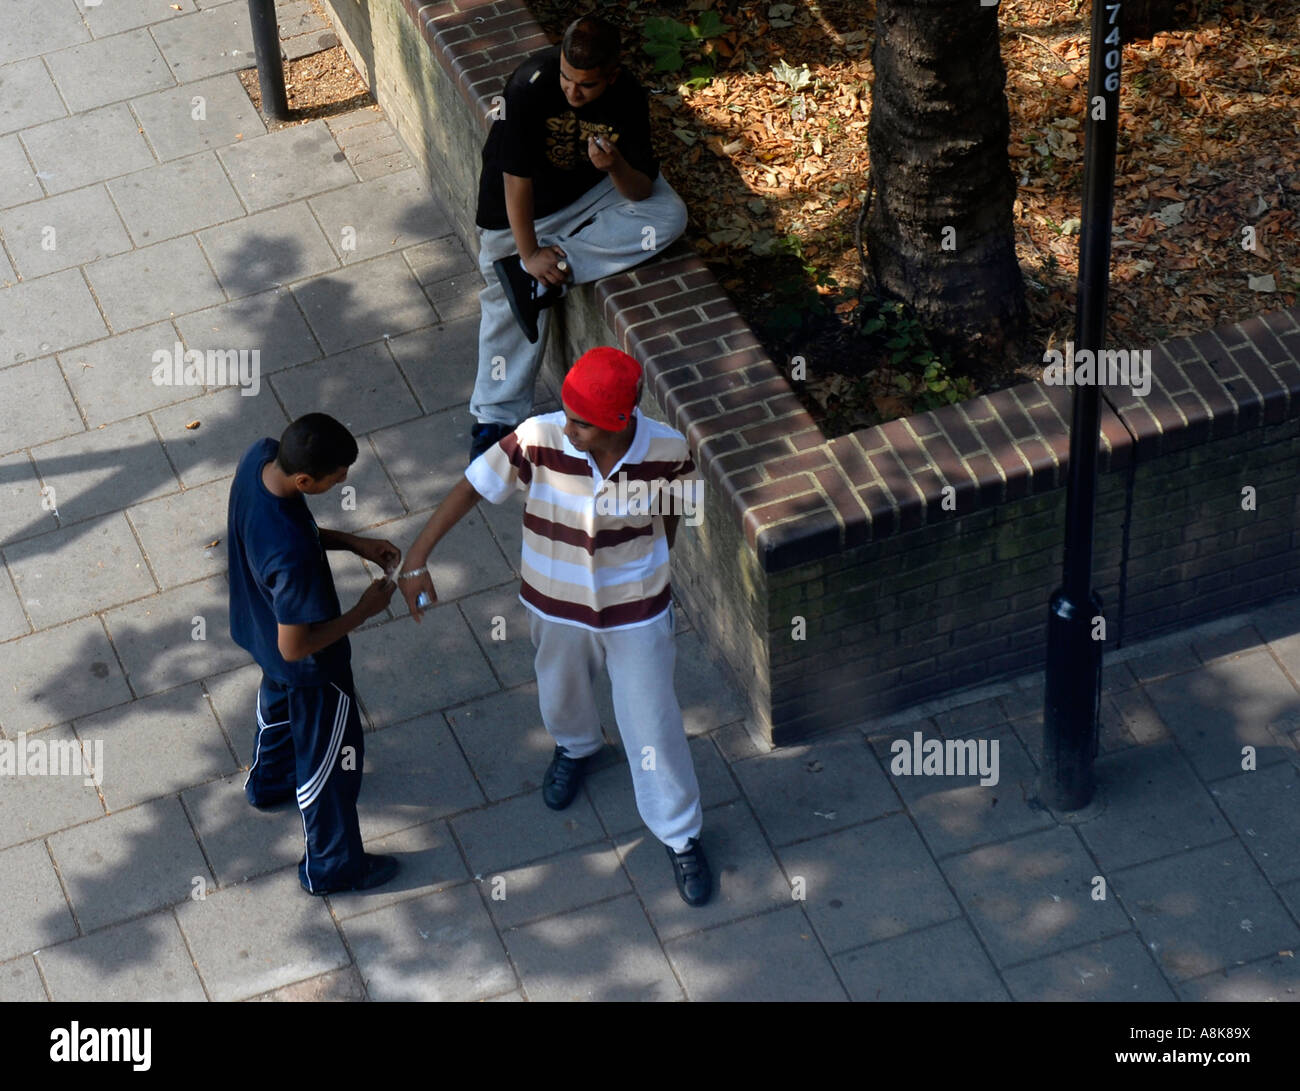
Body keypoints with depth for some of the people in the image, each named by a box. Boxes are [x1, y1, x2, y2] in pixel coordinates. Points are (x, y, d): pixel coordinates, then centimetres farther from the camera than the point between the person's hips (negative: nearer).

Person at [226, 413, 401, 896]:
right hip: (310, 666, -8)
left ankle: (269, 782, 68)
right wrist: (365, 610, -21)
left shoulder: (259, 456, -25)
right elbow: (296, 647, -32)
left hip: (257, 627, 8)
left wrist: (352, 543, -9)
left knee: (279, 701, 38)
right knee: (331, 759, 18)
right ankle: (332, 866, 42)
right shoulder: (292, 555, -47)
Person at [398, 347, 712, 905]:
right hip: (557, 603, 2)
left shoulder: (667, 451, -27)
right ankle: (575, 746, 67)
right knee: (561, 695, 29)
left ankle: (681, 837, 35)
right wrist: (416, 559, -22)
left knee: (652, 724, 11)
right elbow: (471, 487, -19)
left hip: (635, 608, -1)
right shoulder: (539, 441, -29)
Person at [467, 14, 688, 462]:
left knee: (669, 216, -22)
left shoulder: (627, 99, -23)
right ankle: (496, 416, 12)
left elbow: (641, 193, -18)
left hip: (596, 187, 2)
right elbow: (516, 177, -26)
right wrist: (529, 253, -22)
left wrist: (616, 167, -40)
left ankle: (557, 265, -22)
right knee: (508, 302, -4)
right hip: (524, 202, -2)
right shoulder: (530, 85, -33)